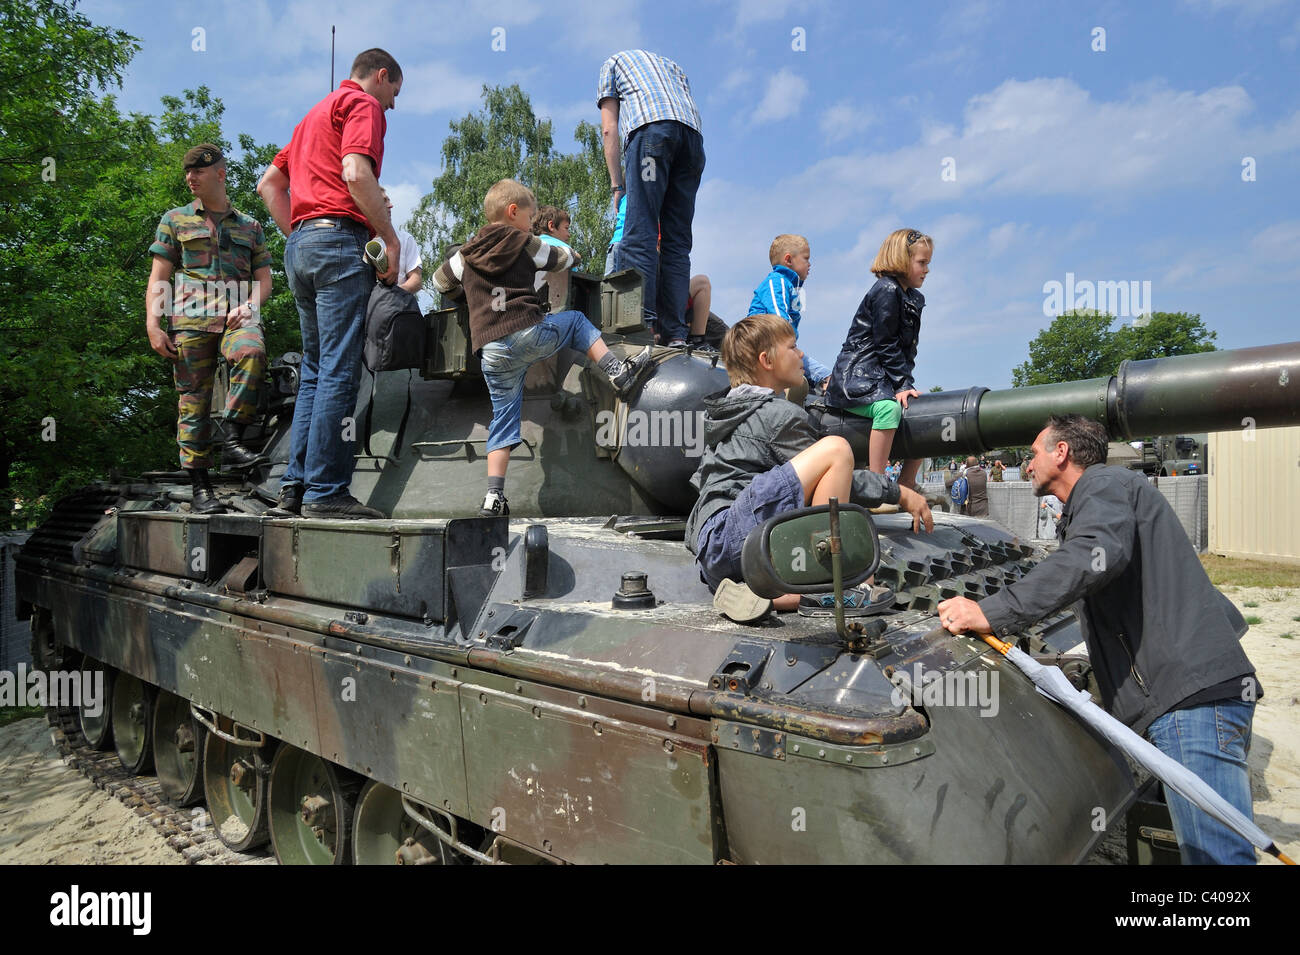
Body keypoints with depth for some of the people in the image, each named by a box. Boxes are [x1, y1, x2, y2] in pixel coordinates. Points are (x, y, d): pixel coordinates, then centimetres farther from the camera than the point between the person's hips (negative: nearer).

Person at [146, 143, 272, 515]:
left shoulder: (250, 226, 19)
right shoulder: (175, 220, 17)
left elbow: (264, 278, 16)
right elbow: (158, 278, 11)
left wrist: (248, 306, -5)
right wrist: (153, 325, -1)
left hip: (238, 315, 0)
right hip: (190, 317, 0)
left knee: (252, 354, -36)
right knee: (193, 399, -4)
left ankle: (231, 435, -27)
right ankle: (200, 488, -1)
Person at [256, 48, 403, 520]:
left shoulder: (315, 113, 31)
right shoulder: (363, 103, 3)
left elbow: (269, 183, 27)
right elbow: (356, 174, -15)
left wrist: (299, 236, 20)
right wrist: (390, 238, -10)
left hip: (300, 243, 9)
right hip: (340, 238, -9)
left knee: (315, 370, 9)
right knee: (339, 371, -11)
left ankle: (295, 488, 7)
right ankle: (325, 493, -11)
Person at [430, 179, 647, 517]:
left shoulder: (465, 254, 18)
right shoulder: (525, 243, 9)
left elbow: (440, 281, 31)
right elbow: (564, 259, 22)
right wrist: (569, 255, 46)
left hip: (492, 353, 3)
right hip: (529, 332, -3)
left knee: (503, 418, 10)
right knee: (576, 321, 25)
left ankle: (493, 496, 4)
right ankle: (619, 372, 12)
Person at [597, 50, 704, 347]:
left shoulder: (612, 63, 29)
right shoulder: (672, 65, 40)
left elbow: (609, 129, 16)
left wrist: (617, 185, 14)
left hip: (650, 128, -4)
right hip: (692, 132, 5)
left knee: (639, 235, -12)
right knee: (678, 241, 0)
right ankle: (674, 333, -7)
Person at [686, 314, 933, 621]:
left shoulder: (732, 410, 24)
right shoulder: (779, 414, -4)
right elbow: (830, 468, -3)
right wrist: (899, 493, 6)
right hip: (727, 537, -9)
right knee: (836, 447, -18)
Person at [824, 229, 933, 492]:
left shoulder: (914, 298, 19)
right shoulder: (886, 291, -10)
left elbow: (907, 348, 14)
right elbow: (886, 345, -15)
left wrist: (906, 384, 1)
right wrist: (904, 385, -17)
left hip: (883, 377, 10)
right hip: (857, 376, -10)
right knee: (889, 407, -34)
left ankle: (905, 487, 13)